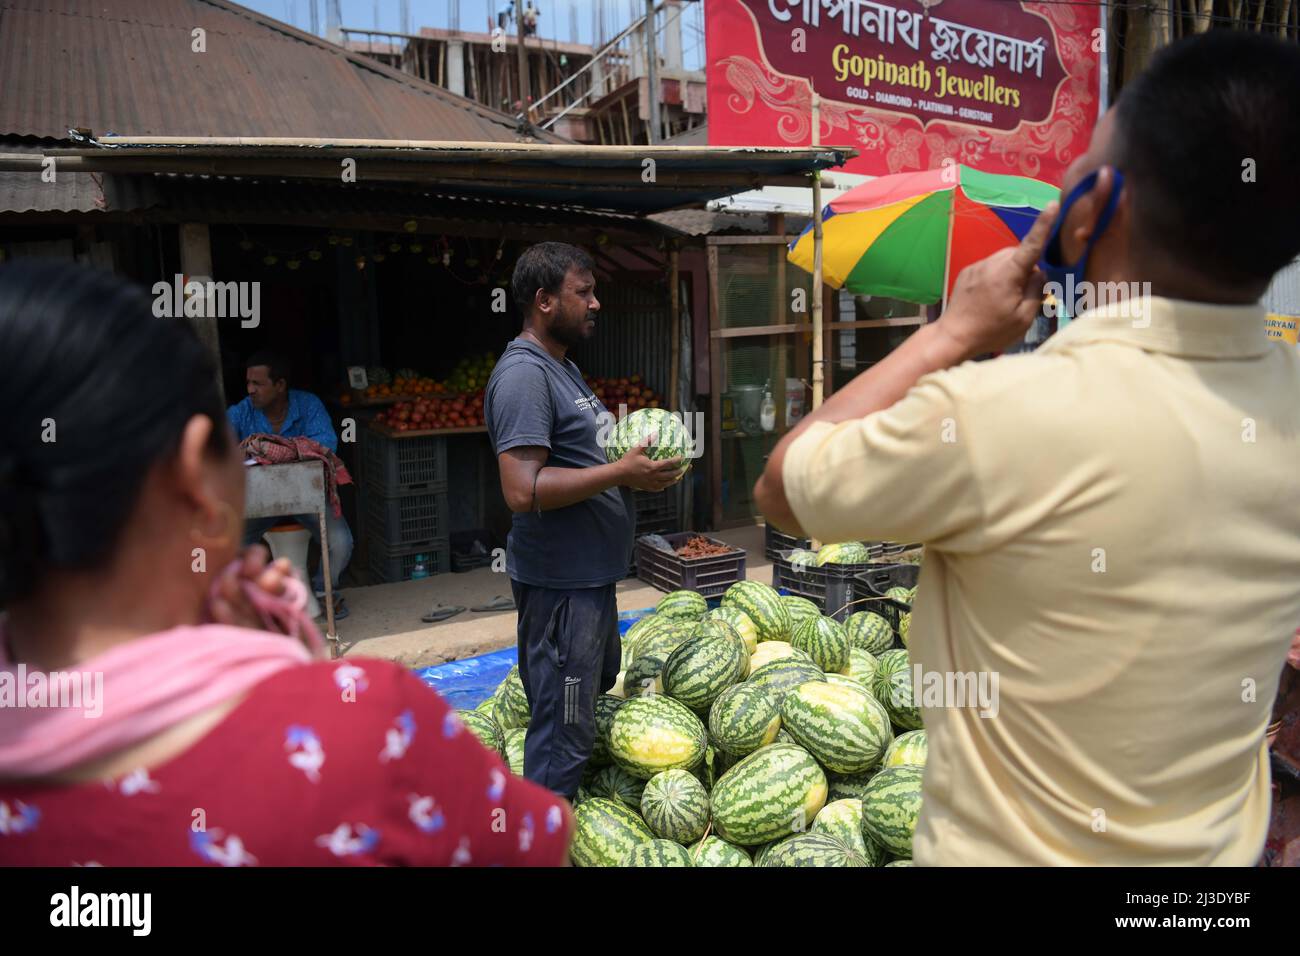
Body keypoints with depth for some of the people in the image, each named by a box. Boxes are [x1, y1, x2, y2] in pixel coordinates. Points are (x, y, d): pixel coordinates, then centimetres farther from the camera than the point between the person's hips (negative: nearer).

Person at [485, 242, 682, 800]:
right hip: (560, 581, -11)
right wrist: (620, 473, -23)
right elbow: (523, 491, -27)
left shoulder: (562, 366, 15)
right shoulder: (524, 373, -19)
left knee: (597, 699, 25)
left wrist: (636, 465, 5)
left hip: (590, 573, 11)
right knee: (564, 731, -1)